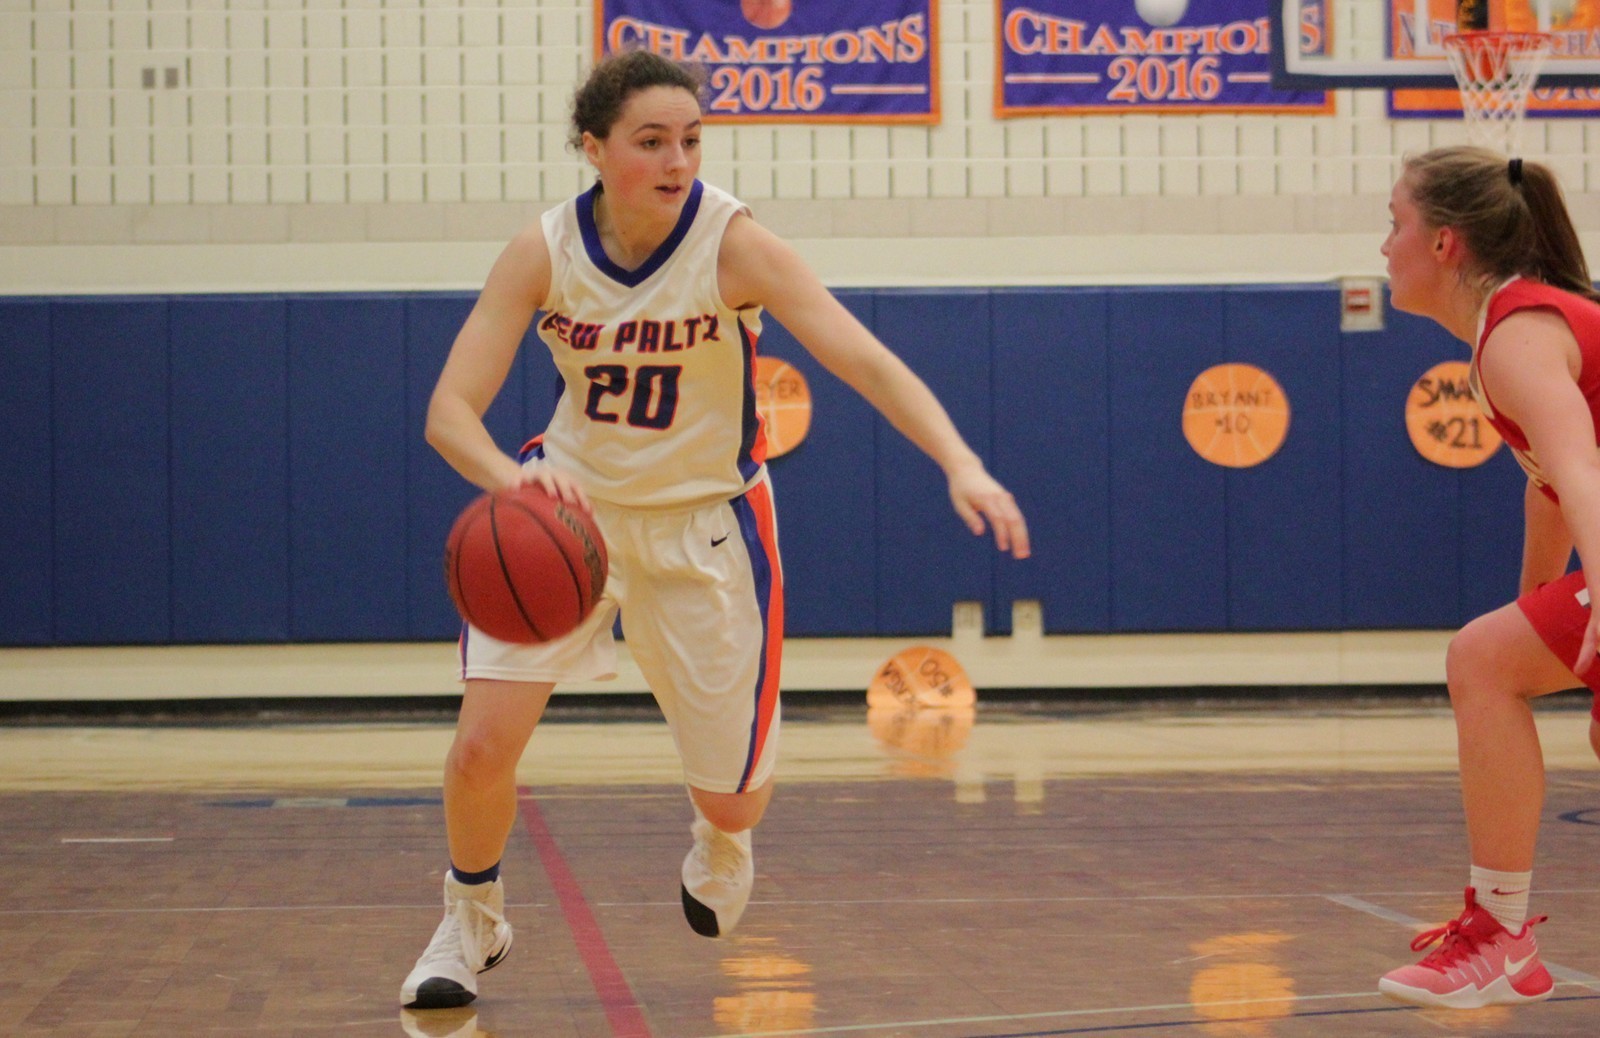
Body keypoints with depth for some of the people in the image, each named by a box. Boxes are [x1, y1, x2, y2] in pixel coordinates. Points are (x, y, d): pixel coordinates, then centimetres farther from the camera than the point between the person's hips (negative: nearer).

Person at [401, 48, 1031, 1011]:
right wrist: (512, 474, -42)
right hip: (572, 507, 1)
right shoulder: (544, 252, -16)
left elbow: (865, 360, -30)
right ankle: (473, 921, 18)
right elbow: (450, 408, -19)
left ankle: (721, 841, 48)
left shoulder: (732, 243, -22)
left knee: (733, 797, 6)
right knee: (482, 745, -15)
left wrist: (961, 463, -46)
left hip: (706, 525, -1)